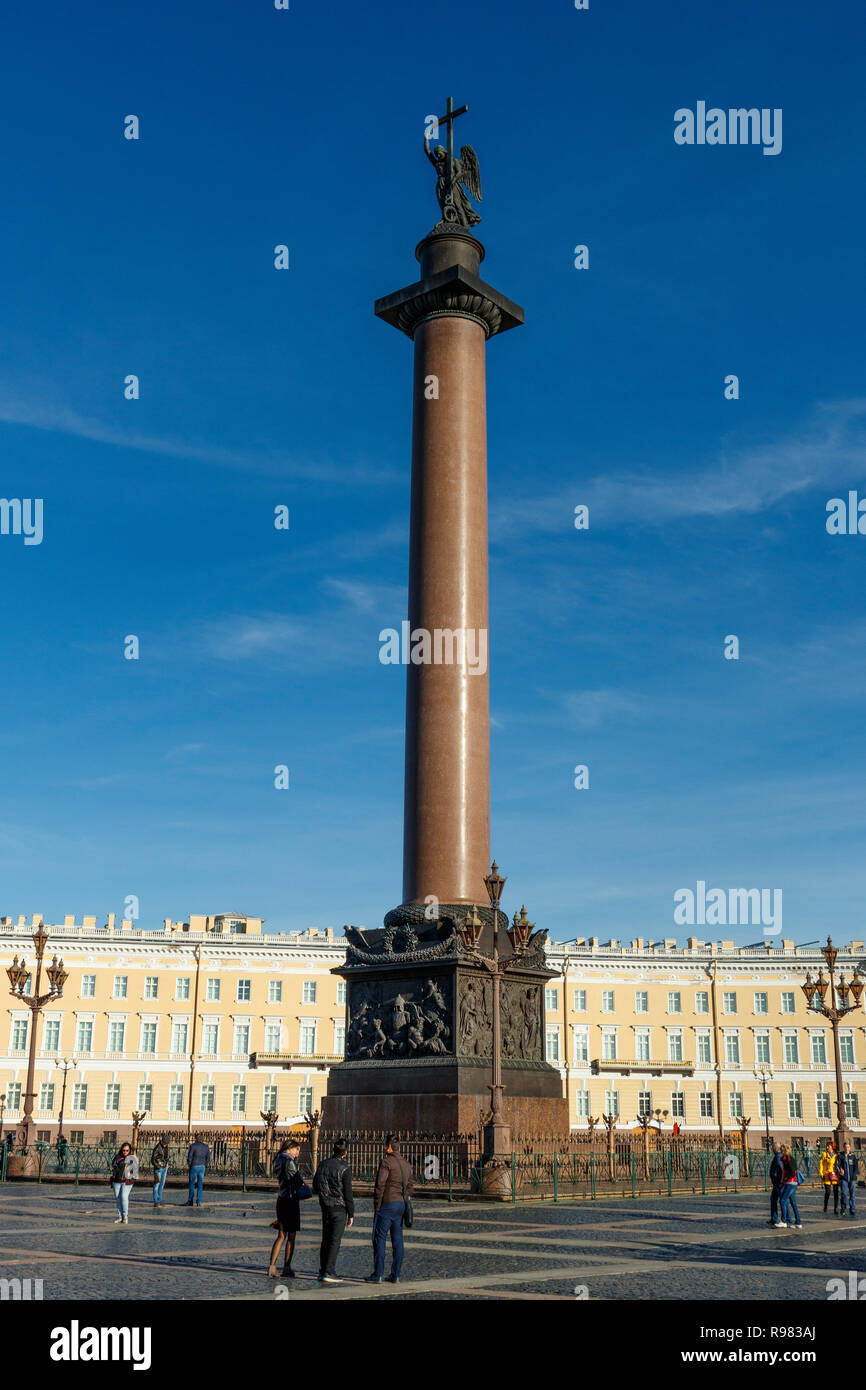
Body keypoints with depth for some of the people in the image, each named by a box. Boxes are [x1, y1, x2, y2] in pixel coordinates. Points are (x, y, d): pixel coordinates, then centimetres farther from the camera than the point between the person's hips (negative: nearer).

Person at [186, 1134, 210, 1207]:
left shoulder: (192, 1146, -8)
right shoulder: (206, 1147, 5)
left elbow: (189, 1157, -11)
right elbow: (208, 1158, 6)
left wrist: (189, 1165, 4)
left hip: (194, 1167, -3)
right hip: (202, 1167, 3)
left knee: (192, 1184, 9)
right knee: (200, 1185, 6)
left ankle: (190, 1201, 13)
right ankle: (198, 1202, 1)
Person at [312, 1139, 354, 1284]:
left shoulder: (323, 1164, 5)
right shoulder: (345, 1169, -13)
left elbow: (315, 1186, 16)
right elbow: (348, 1193, -13)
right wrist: (351, 1214, -7)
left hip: (325, 1206, 6)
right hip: (339, 1208, -6)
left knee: (326, 1239, 14)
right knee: (335, 1241, -4)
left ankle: (322, 1271, 17)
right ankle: (329, 1273, -8)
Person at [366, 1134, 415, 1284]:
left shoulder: (386, 1162, -12)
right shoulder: (406, 1164, 13)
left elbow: (380, 1185, -16)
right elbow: (409, 1188, 16)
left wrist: (377, 1206, -9)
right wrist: (404, 1202, 17)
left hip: (387, 1204, -7)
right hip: (401, 1204, 7)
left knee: (380, 1239, -2)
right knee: (397, 1240, 9)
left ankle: (377, 1275, -2)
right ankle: (396, 1275, 10)